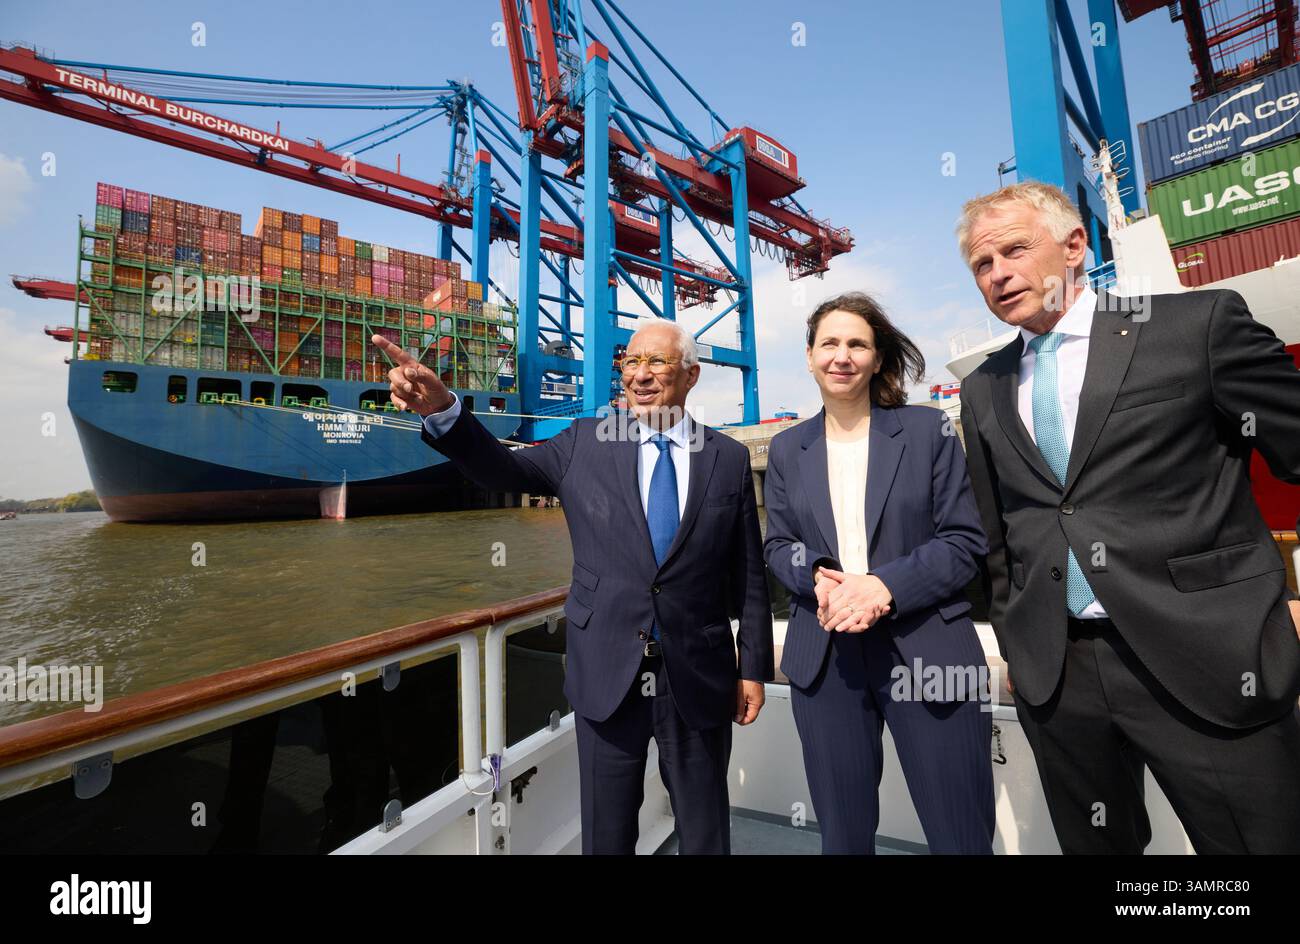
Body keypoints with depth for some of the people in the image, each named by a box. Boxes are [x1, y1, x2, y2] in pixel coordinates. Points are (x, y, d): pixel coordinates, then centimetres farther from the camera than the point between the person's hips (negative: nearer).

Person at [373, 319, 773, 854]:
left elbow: (749, 576, 0)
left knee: (705, 834, 20)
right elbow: (503, 470, -5)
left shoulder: (730, 459, -2)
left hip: (700, 679, 0)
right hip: (607, 675, 0)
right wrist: (442, 409, -22)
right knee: (607, 834, 21)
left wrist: (754, 668, 3)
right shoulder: (586, 442, -1)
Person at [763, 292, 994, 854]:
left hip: (927, 650, -1)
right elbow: (777, 546, 8)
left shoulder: (928, 430, 1)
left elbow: (965, 540, -4)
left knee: (961, 835, 11)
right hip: (824, 656, 2)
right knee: (842, 831, 16)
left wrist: (883, 586, -19)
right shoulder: (787, 449, 7)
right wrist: (819, 579, -14)